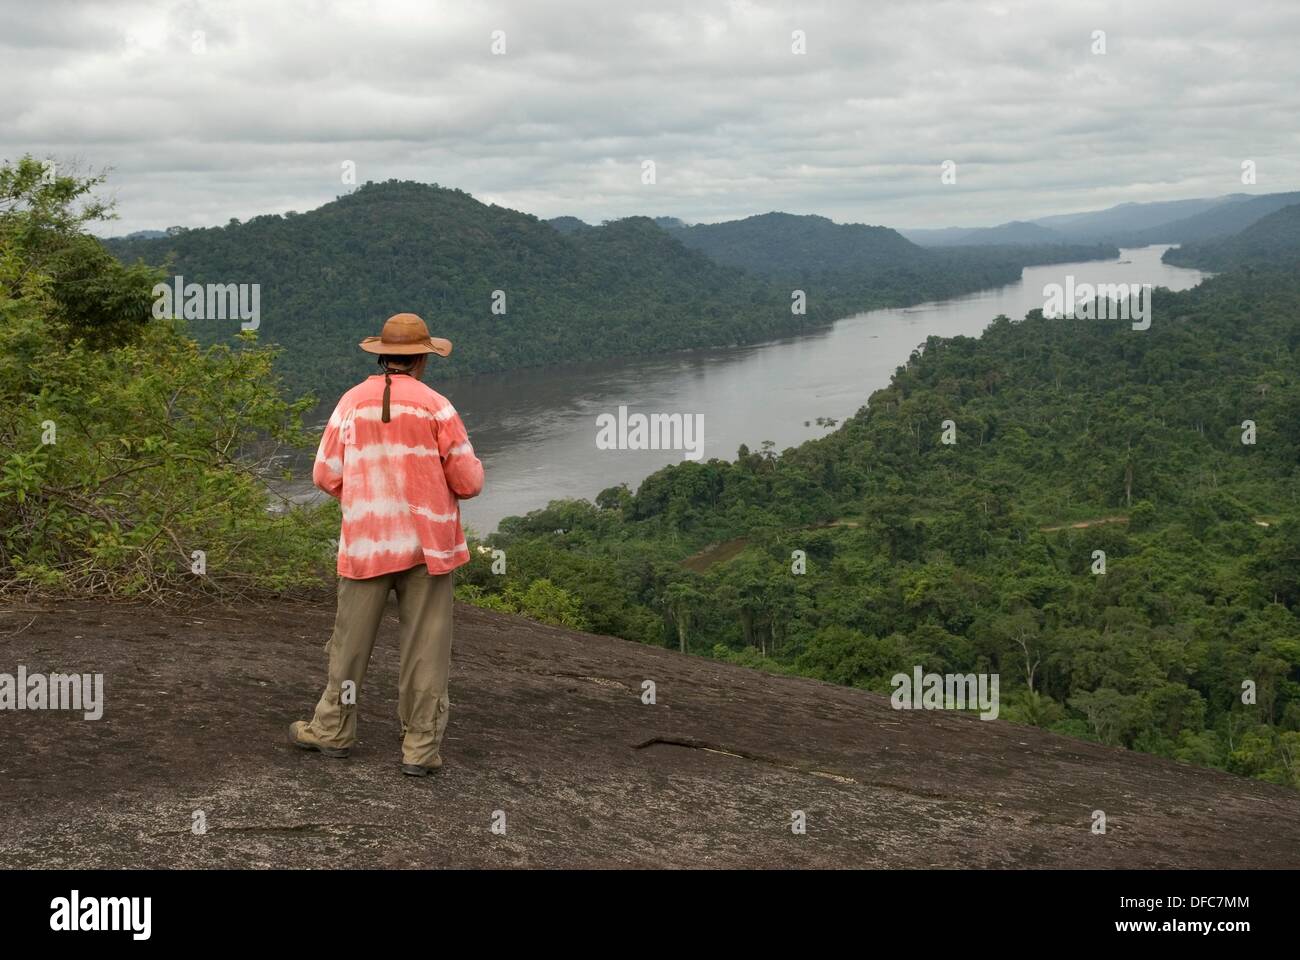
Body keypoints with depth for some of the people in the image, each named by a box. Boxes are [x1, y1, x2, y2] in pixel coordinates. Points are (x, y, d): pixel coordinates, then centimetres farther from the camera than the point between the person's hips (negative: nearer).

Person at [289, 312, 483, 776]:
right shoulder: (435, 407, -7)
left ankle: (333, 730, 27)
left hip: (364, 543, 3)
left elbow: (326, 474, 4)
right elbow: (469, 481, -6)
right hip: (427, 544, -2)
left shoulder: (351, 402, 2)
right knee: (425, 648, 4)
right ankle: (421, 747, 7)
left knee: (351, 641, 15)